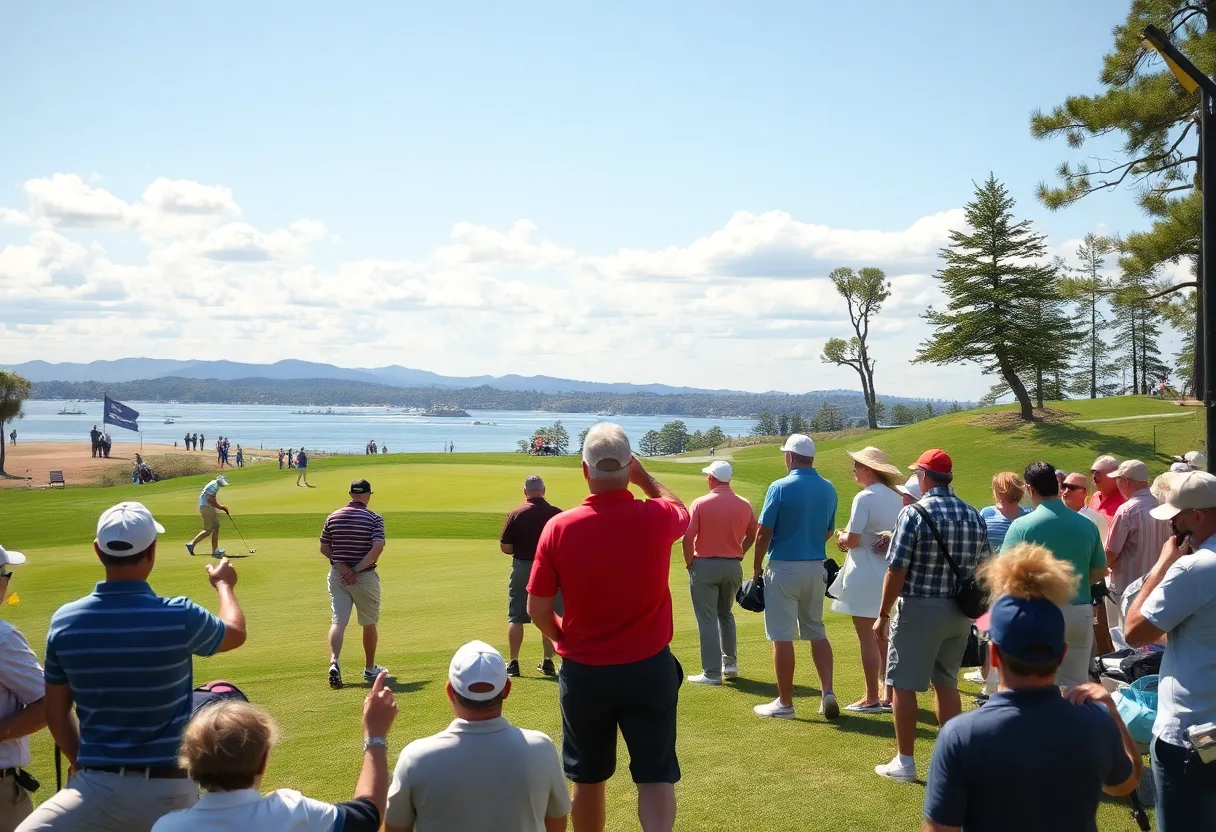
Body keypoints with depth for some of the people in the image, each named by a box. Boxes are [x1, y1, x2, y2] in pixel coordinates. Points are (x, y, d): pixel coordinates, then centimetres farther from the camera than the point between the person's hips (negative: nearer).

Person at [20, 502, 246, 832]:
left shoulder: (64, 621, -5)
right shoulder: (179, 617, -12)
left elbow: (56, 715, 6)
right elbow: (235, 634, 11)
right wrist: (224, 585, 31)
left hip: (95, 788, 0)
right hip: (168, 789, 1)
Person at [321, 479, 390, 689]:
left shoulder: (333, 517, 3)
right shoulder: (374, 518, -9)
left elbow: (324, 548, 3)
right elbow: (378, 548, -21)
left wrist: (341, 565, -5)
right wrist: (357, 569, -17)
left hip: (338, 575, 2)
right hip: (365, 577, -2)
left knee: (338, 621, -2)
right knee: (369, 624, 14)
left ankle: (334, 662, -26)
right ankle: (370, 669, 25)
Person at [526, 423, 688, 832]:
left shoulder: (560, 527, -13)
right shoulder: (657, 518, -10)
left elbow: (537, 610, -5)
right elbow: (680, 509, 18)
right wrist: (642, 475, 17)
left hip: (583, 672, 1)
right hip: (649, 667, 0)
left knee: (588, 778, 17)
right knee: (655, 776, 6)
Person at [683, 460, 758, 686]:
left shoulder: (700, 503, -13)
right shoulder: (744, 505, -1)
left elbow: (688, 537, -16)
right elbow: (752, 535, 9)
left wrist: (689, 563, -2)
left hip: (705, 565, -4)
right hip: (733, 566, 4)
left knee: (707, 619, 2)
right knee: (725, 614, 23)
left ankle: (712, 672, 2)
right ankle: (730, 662, 21)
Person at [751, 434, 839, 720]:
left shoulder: (780, 488, -13)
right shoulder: (828, 489, 4)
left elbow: (763, 534, -12)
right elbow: (828, 532, 14)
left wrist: (756, 569, 0)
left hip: (784, 568, -5)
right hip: (816, 567, 5)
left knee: (782, 637, 2)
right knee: (817, 632, 17)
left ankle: (785, 703, 7)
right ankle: (828, 693, 7)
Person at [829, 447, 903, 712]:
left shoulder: (865, 497, -15)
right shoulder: (896, 497, 8)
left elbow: (853, 540, -19)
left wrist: (841, 537, 3)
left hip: (865, 575, -8)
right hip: (890, 572, 8)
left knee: (867, 637, -1)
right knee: (885, 637, 15)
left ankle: (871, 699, 2)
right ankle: (889, 696, 20)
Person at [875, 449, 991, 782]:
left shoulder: (914, 513, -13)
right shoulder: (973, 516, 4)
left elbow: (896, 570, -15)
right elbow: (983, 568, 10)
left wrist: (883, 614, -7)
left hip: (919, 609, -6)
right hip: (959, 612, 6)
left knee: (903, 684, 4)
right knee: (946, 683, 17)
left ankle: (905, 762, 7)